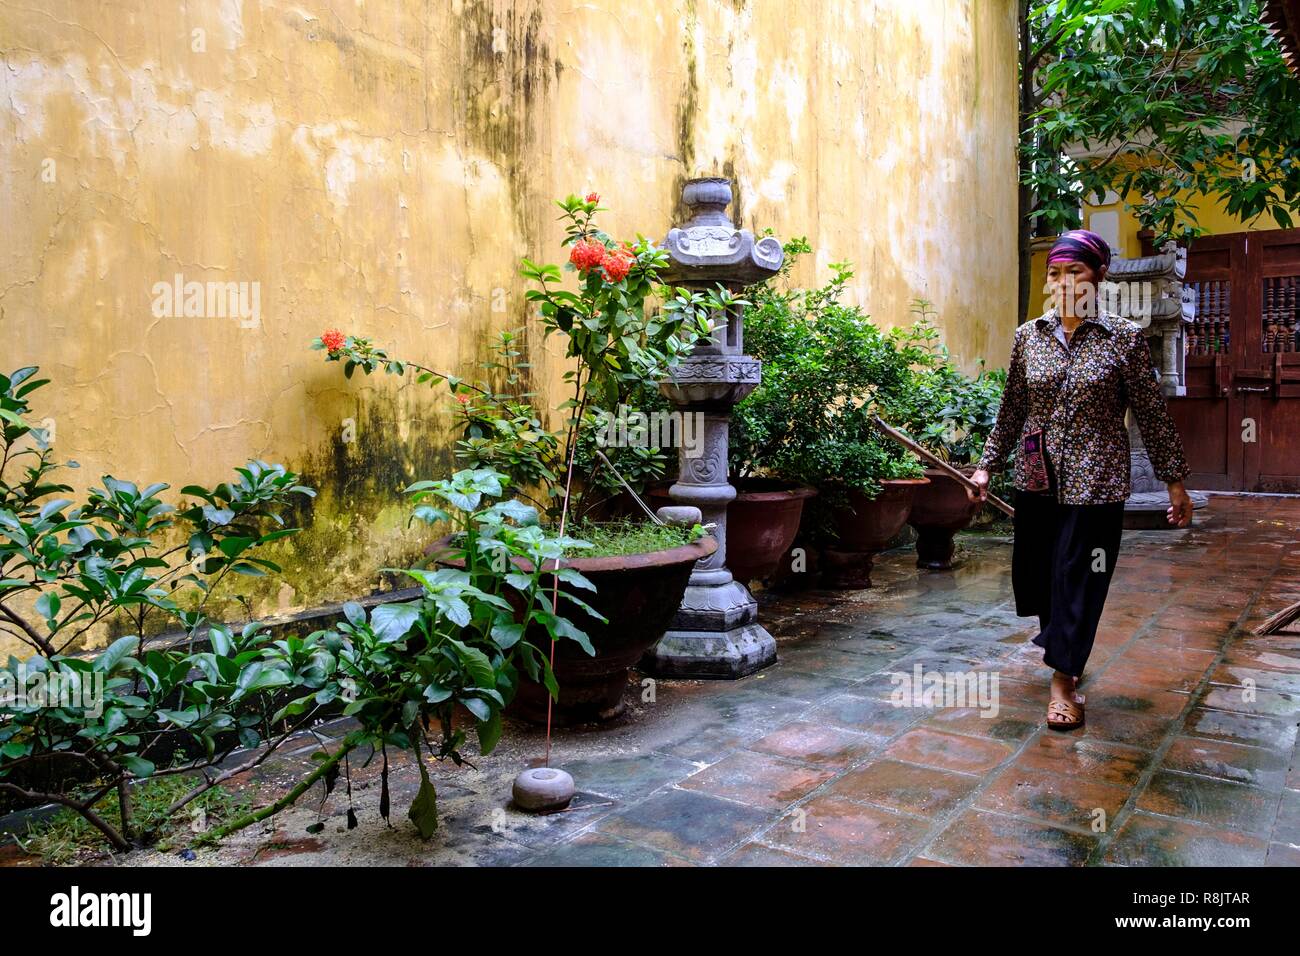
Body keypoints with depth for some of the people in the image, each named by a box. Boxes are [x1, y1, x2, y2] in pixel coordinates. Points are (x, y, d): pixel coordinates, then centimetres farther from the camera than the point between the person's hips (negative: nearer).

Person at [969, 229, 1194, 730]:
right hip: (1037, 476, 4)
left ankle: (1063, 680, 10)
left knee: (1078, 574, -1)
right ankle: (1063, 650, 40)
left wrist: (1175, 480, 0)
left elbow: (1152, 414, -2)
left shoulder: (1125, 337, -5)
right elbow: (1012, 410, 10)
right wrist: (986, 465, 8)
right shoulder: (1028, 336, 3)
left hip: (1094, 479, -4)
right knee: (1037, 570, 13)